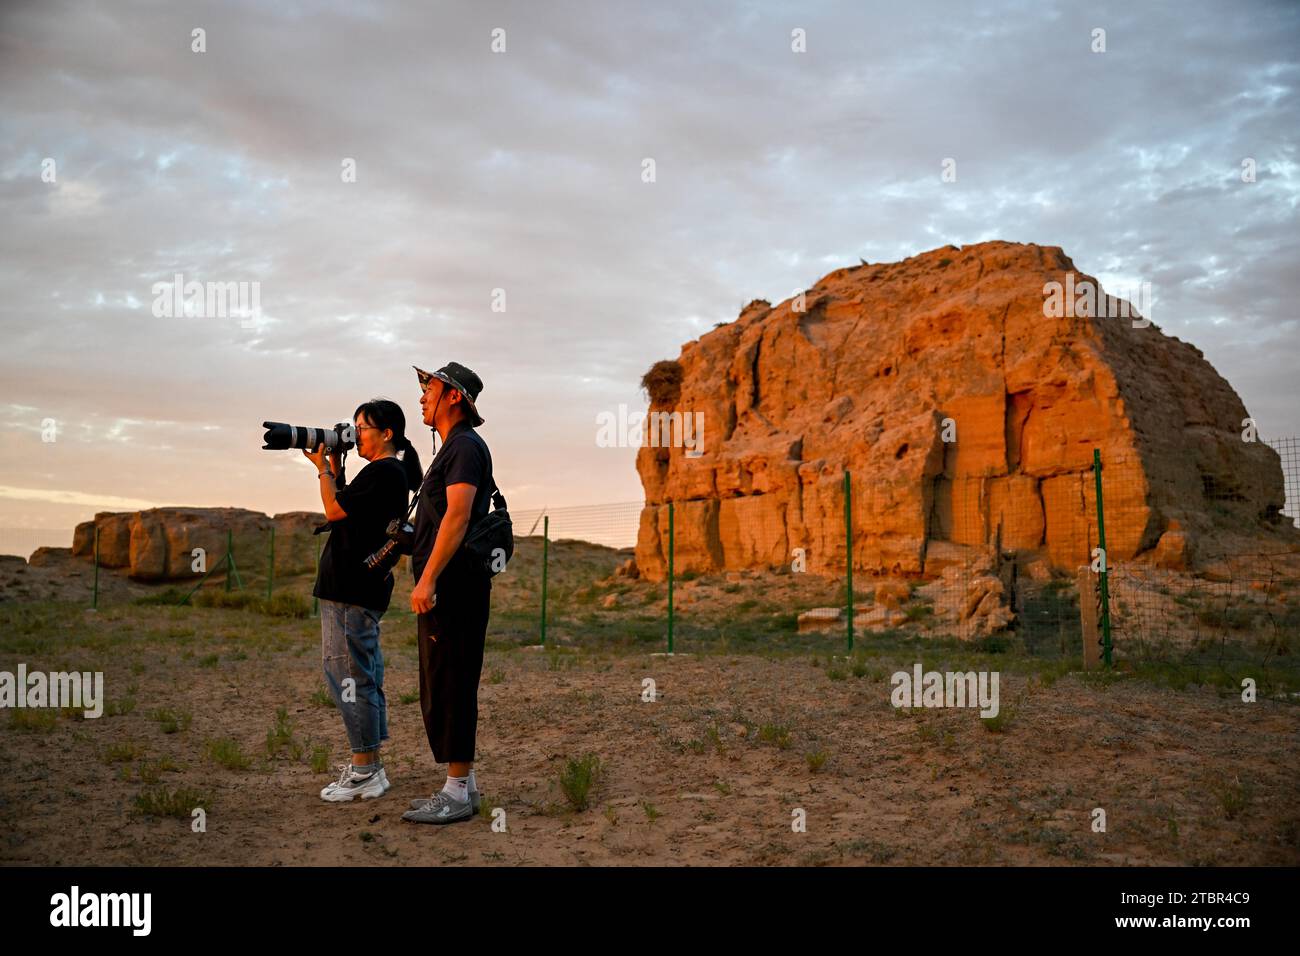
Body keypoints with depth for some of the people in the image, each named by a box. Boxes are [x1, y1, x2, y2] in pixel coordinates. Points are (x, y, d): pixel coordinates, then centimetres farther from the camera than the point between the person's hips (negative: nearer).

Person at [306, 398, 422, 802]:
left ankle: (365, 772, -2)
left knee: (349, 677, -7)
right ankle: (369, 766, 23)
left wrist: (323, 467, -2)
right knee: (364, 677, 14)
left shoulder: (382, 471, -14)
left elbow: (334, 511, -14)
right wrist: (334, 467, 14)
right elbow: (344, 508, 21)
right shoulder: (394, 473, 17)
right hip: (360, 587, 11)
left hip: (351, 592, -11)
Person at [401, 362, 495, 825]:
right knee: (443, 687, 13)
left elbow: (458, 516, -21)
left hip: (452, 585, -11)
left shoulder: (465, 445, -11)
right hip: (446, 588, 11)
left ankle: (457, 793, -1)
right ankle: (463, 785, 20)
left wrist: (428, 579, -25)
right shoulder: (453, 447, 21)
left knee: (450, 687, -7)